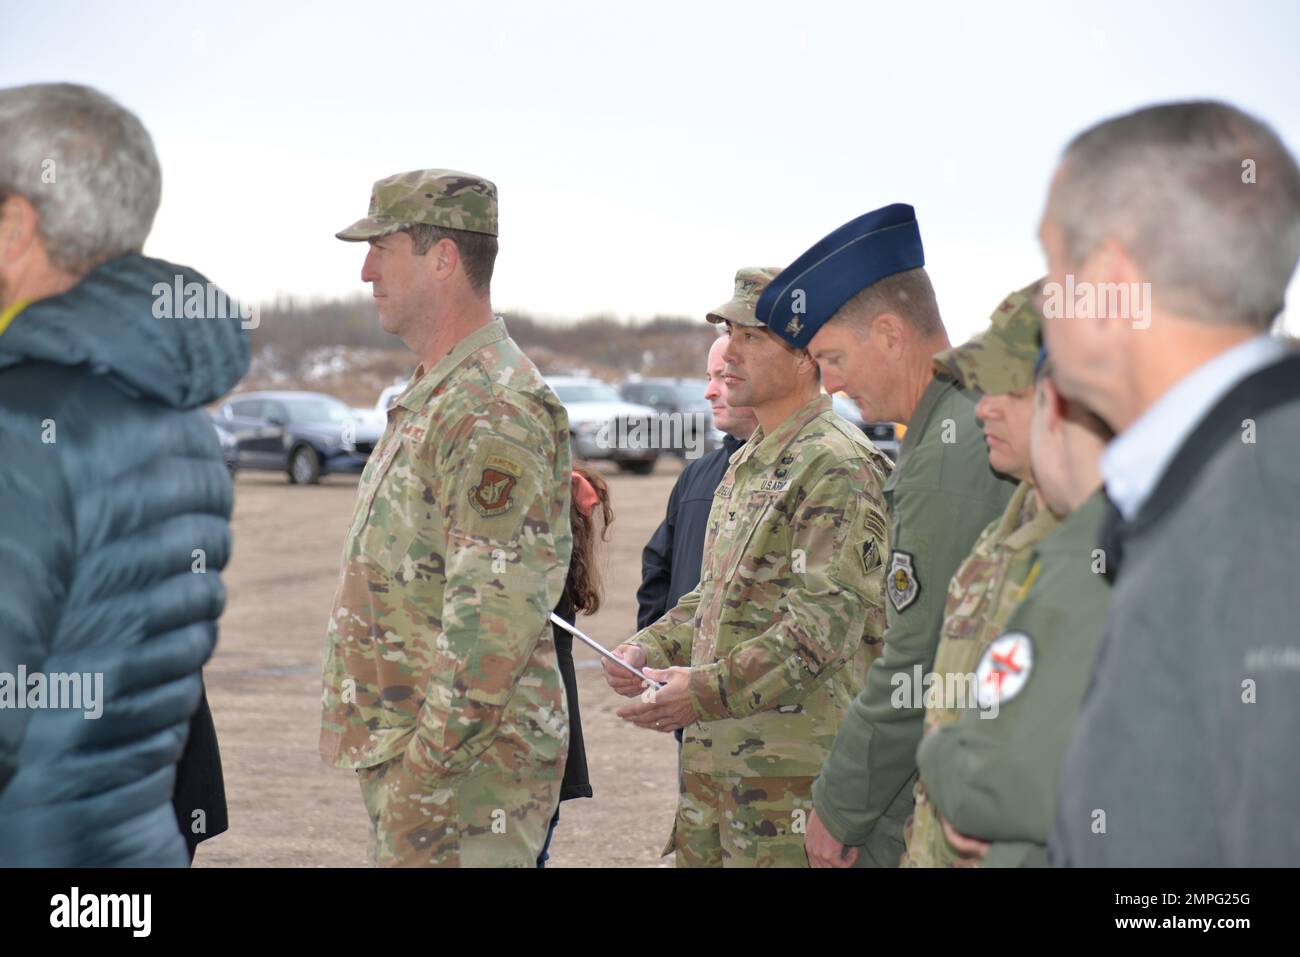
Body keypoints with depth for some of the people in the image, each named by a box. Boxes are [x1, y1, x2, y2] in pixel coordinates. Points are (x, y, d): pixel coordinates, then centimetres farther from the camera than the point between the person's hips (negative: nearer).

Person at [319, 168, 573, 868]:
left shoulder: (496, 410, -17)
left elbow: (495, 618, -23)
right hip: (405, 751, 10)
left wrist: (421, 777, -21)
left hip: (465, 766, -10)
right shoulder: (430, 397, 16)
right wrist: (394, 769, 19)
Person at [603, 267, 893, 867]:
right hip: (712, 758, 9)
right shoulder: (747, 464, 18)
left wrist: (710, 688, -27)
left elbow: (827, 620, -22)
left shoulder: (839, 467, -13)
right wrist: (651, 649, 9)